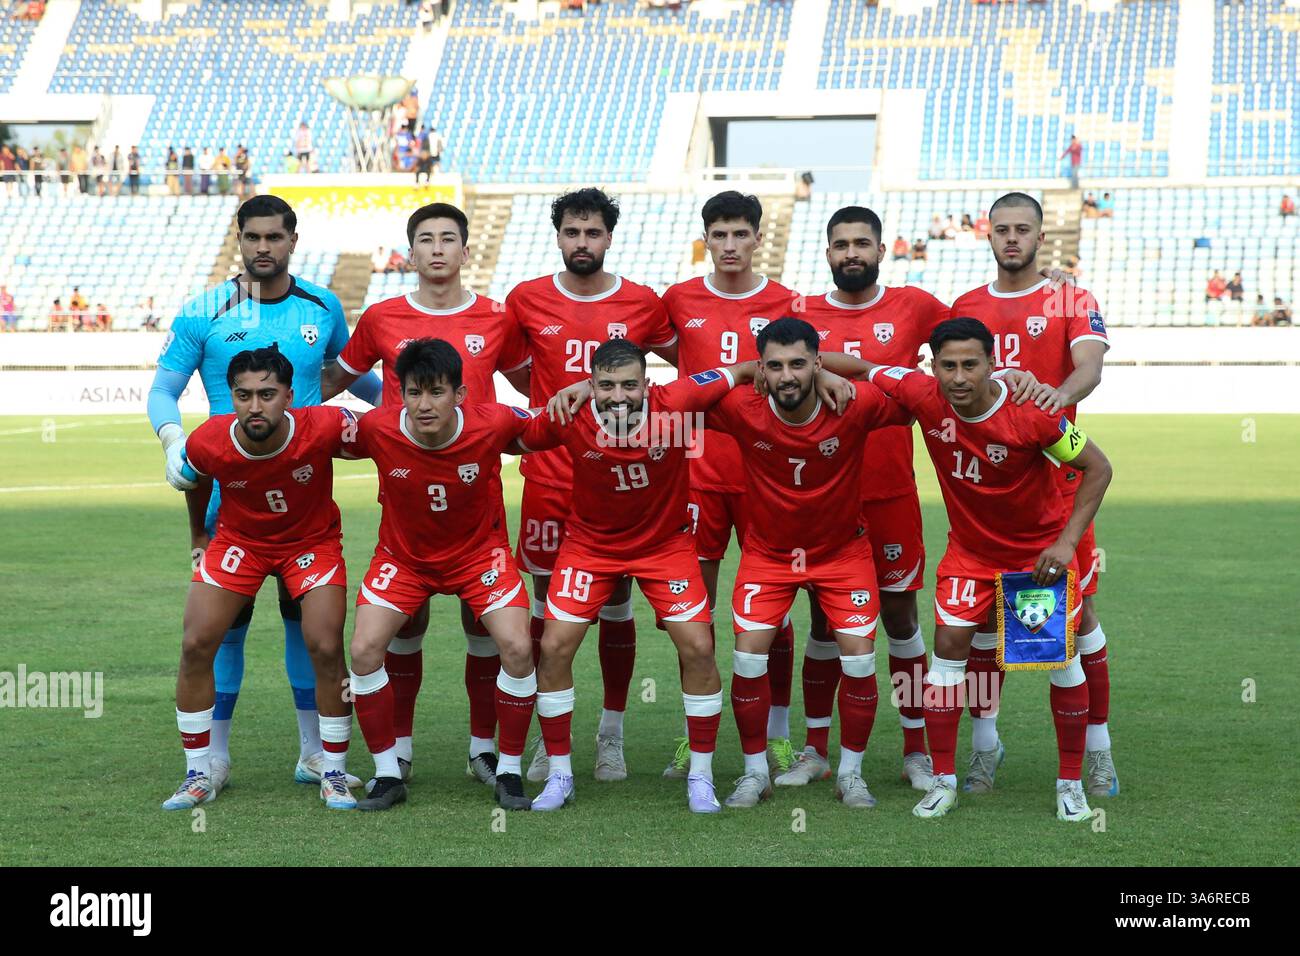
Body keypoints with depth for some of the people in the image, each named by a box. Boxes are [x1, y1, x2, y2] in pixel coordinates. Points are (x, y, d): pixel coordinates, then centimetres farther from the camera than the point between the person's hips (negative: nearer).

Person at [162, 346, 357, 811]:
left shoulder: (324, 427, -32)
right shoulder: (207, 442, -25)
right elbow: (195, 481, 0)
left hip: (312, 540, -1)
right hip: (239, 540, 2)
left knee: (326, 650, -13)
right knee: (196, 645, -8)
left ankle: (333, 773, 7)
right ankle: (200, 773, 7)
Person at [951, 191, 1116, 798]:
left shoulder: (1072, 302, 3)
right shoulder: (965, 309, 13)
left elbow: (1090, 366, -15)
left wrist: (1063, 392, -38)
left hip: (1057, 479, -2)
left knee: (1078, 610, -1)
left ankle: (1098, 749, 6)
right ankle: (984, 744, 14)